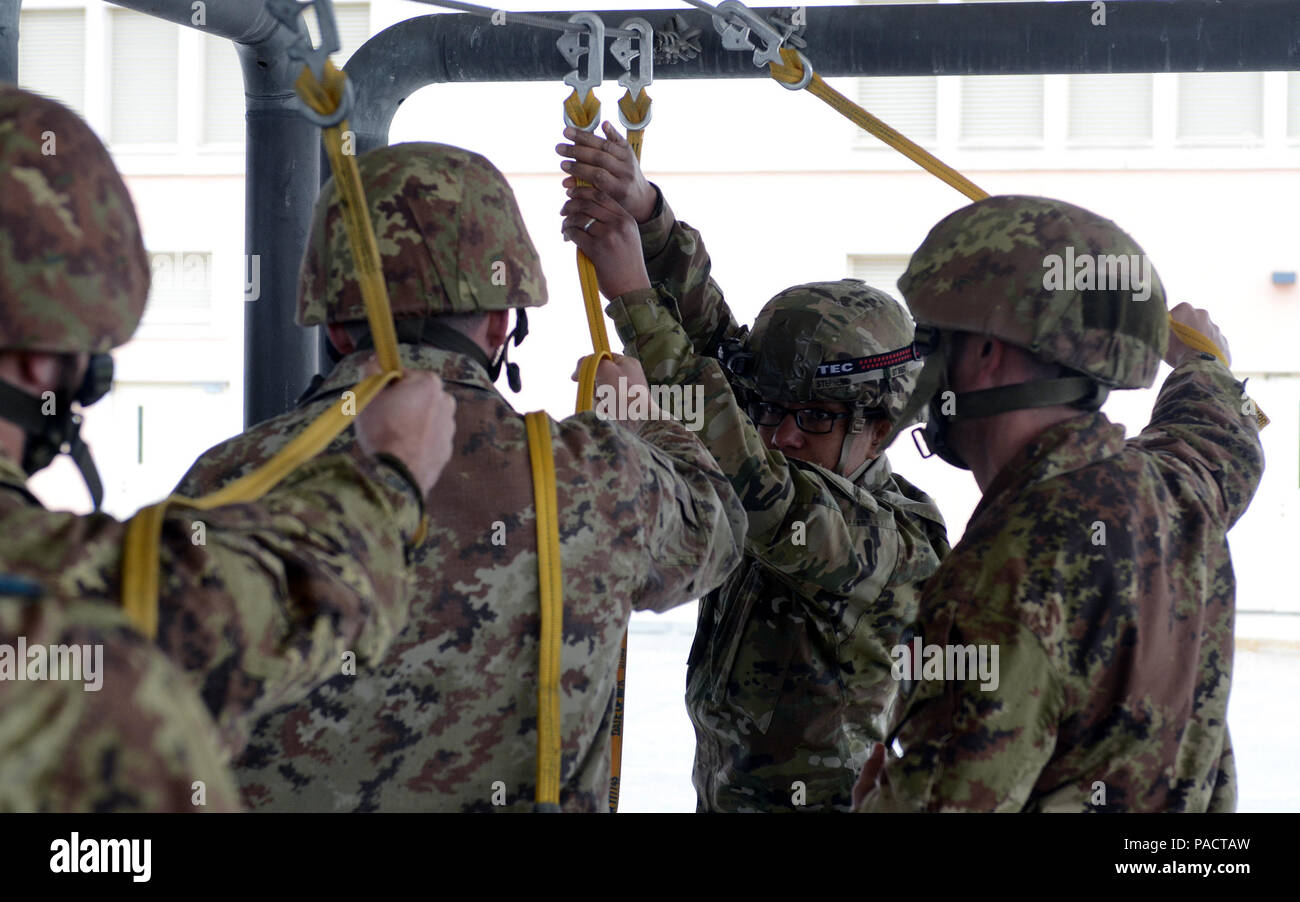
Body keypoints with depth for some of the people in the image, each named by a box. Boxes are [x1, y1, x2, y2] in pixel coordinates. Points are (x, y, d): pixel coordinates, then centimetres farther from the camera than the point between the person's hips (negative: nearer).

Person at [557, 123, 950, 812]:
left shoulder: (895, 541, -17)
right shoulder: (789, 487, 3)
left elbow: (747, 480, -31)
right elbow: (712, 336, -3)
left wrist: (633, 294, -32)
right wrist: (644, 214, -19)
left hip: (831, 800, -6)